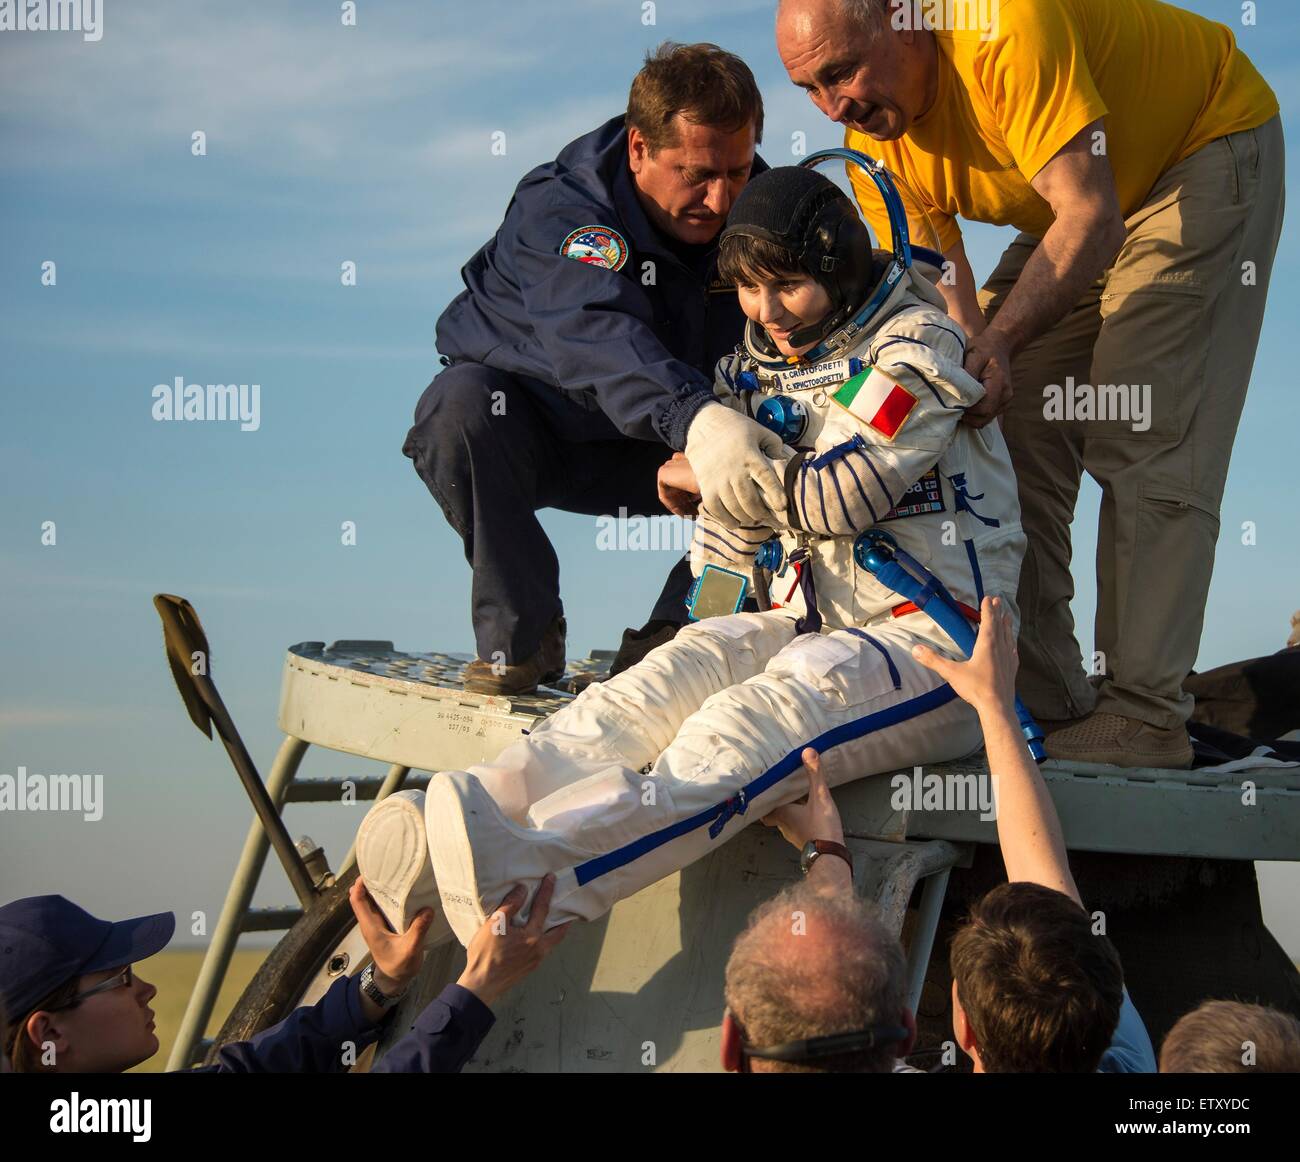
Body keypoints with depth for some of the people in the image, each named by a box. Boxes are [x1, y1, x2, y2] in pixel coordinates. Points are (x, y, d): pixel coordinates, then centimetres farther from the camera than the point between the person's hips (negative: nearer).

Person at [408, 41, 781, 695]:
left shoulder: (755, 206, -9)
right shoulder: (561, 208, -28)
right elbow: (596, 334, -47)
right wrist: (697, 420, -65)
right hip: (526, 416, -3)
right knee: (458, 407, -36)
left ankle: (668, 639, -13)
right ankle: (521, 633, -21)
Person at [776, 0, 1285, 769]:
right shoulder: (876, 147, -12)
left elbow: (1092, 220, -38)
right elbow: (941, 297, -12)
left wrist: (1000, 339, -47)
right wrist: (966, 363, -33)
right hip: (1070, 209, 8)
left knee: (1143, 439, -18)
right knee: (1016, 439, -1)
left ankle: (1144, 712, -18)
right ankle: (1041, 702, 4)